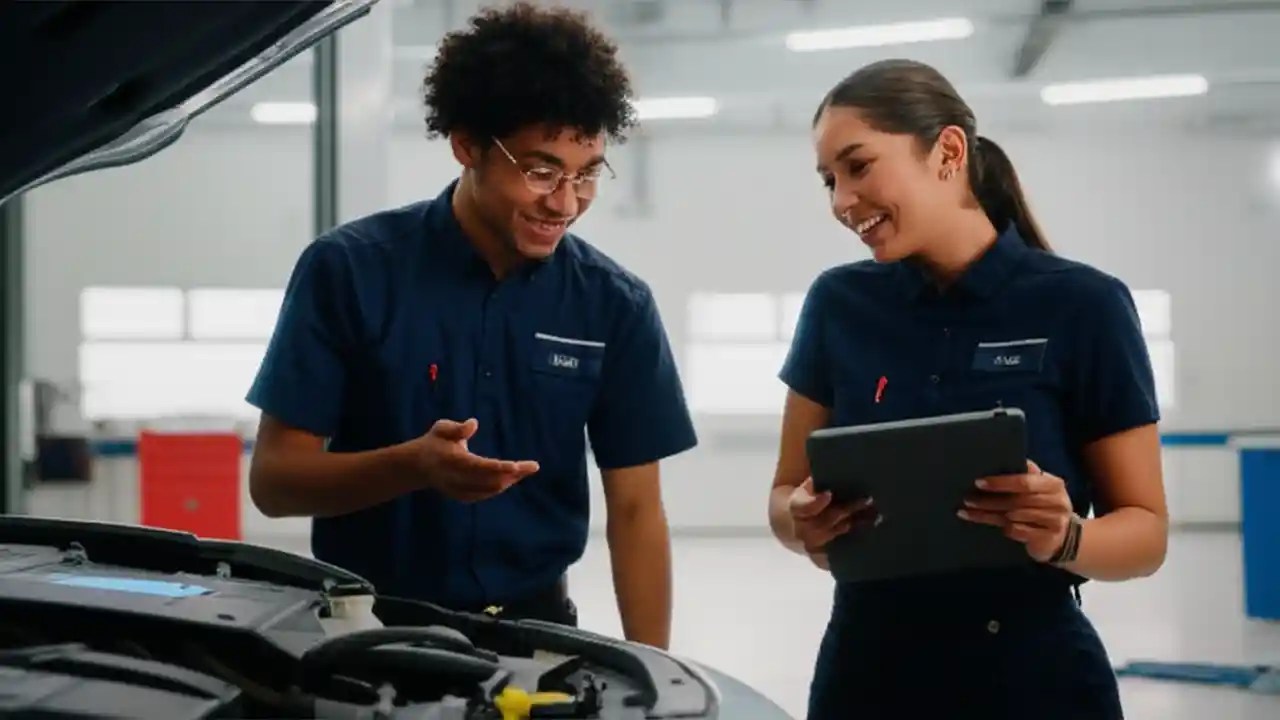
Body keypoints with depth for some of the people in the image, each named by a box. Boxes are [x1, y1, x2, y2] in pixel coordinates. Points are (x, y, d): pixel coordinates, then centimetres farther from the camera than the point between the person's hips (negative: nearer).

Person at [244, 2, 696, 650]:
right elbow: (273, 478, -11)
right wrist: (414, 466, -28)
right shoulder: (349, 271, -10)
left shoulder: (615, 305, -3)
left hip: (532, 624, 2)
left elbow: (635, 507, -1)